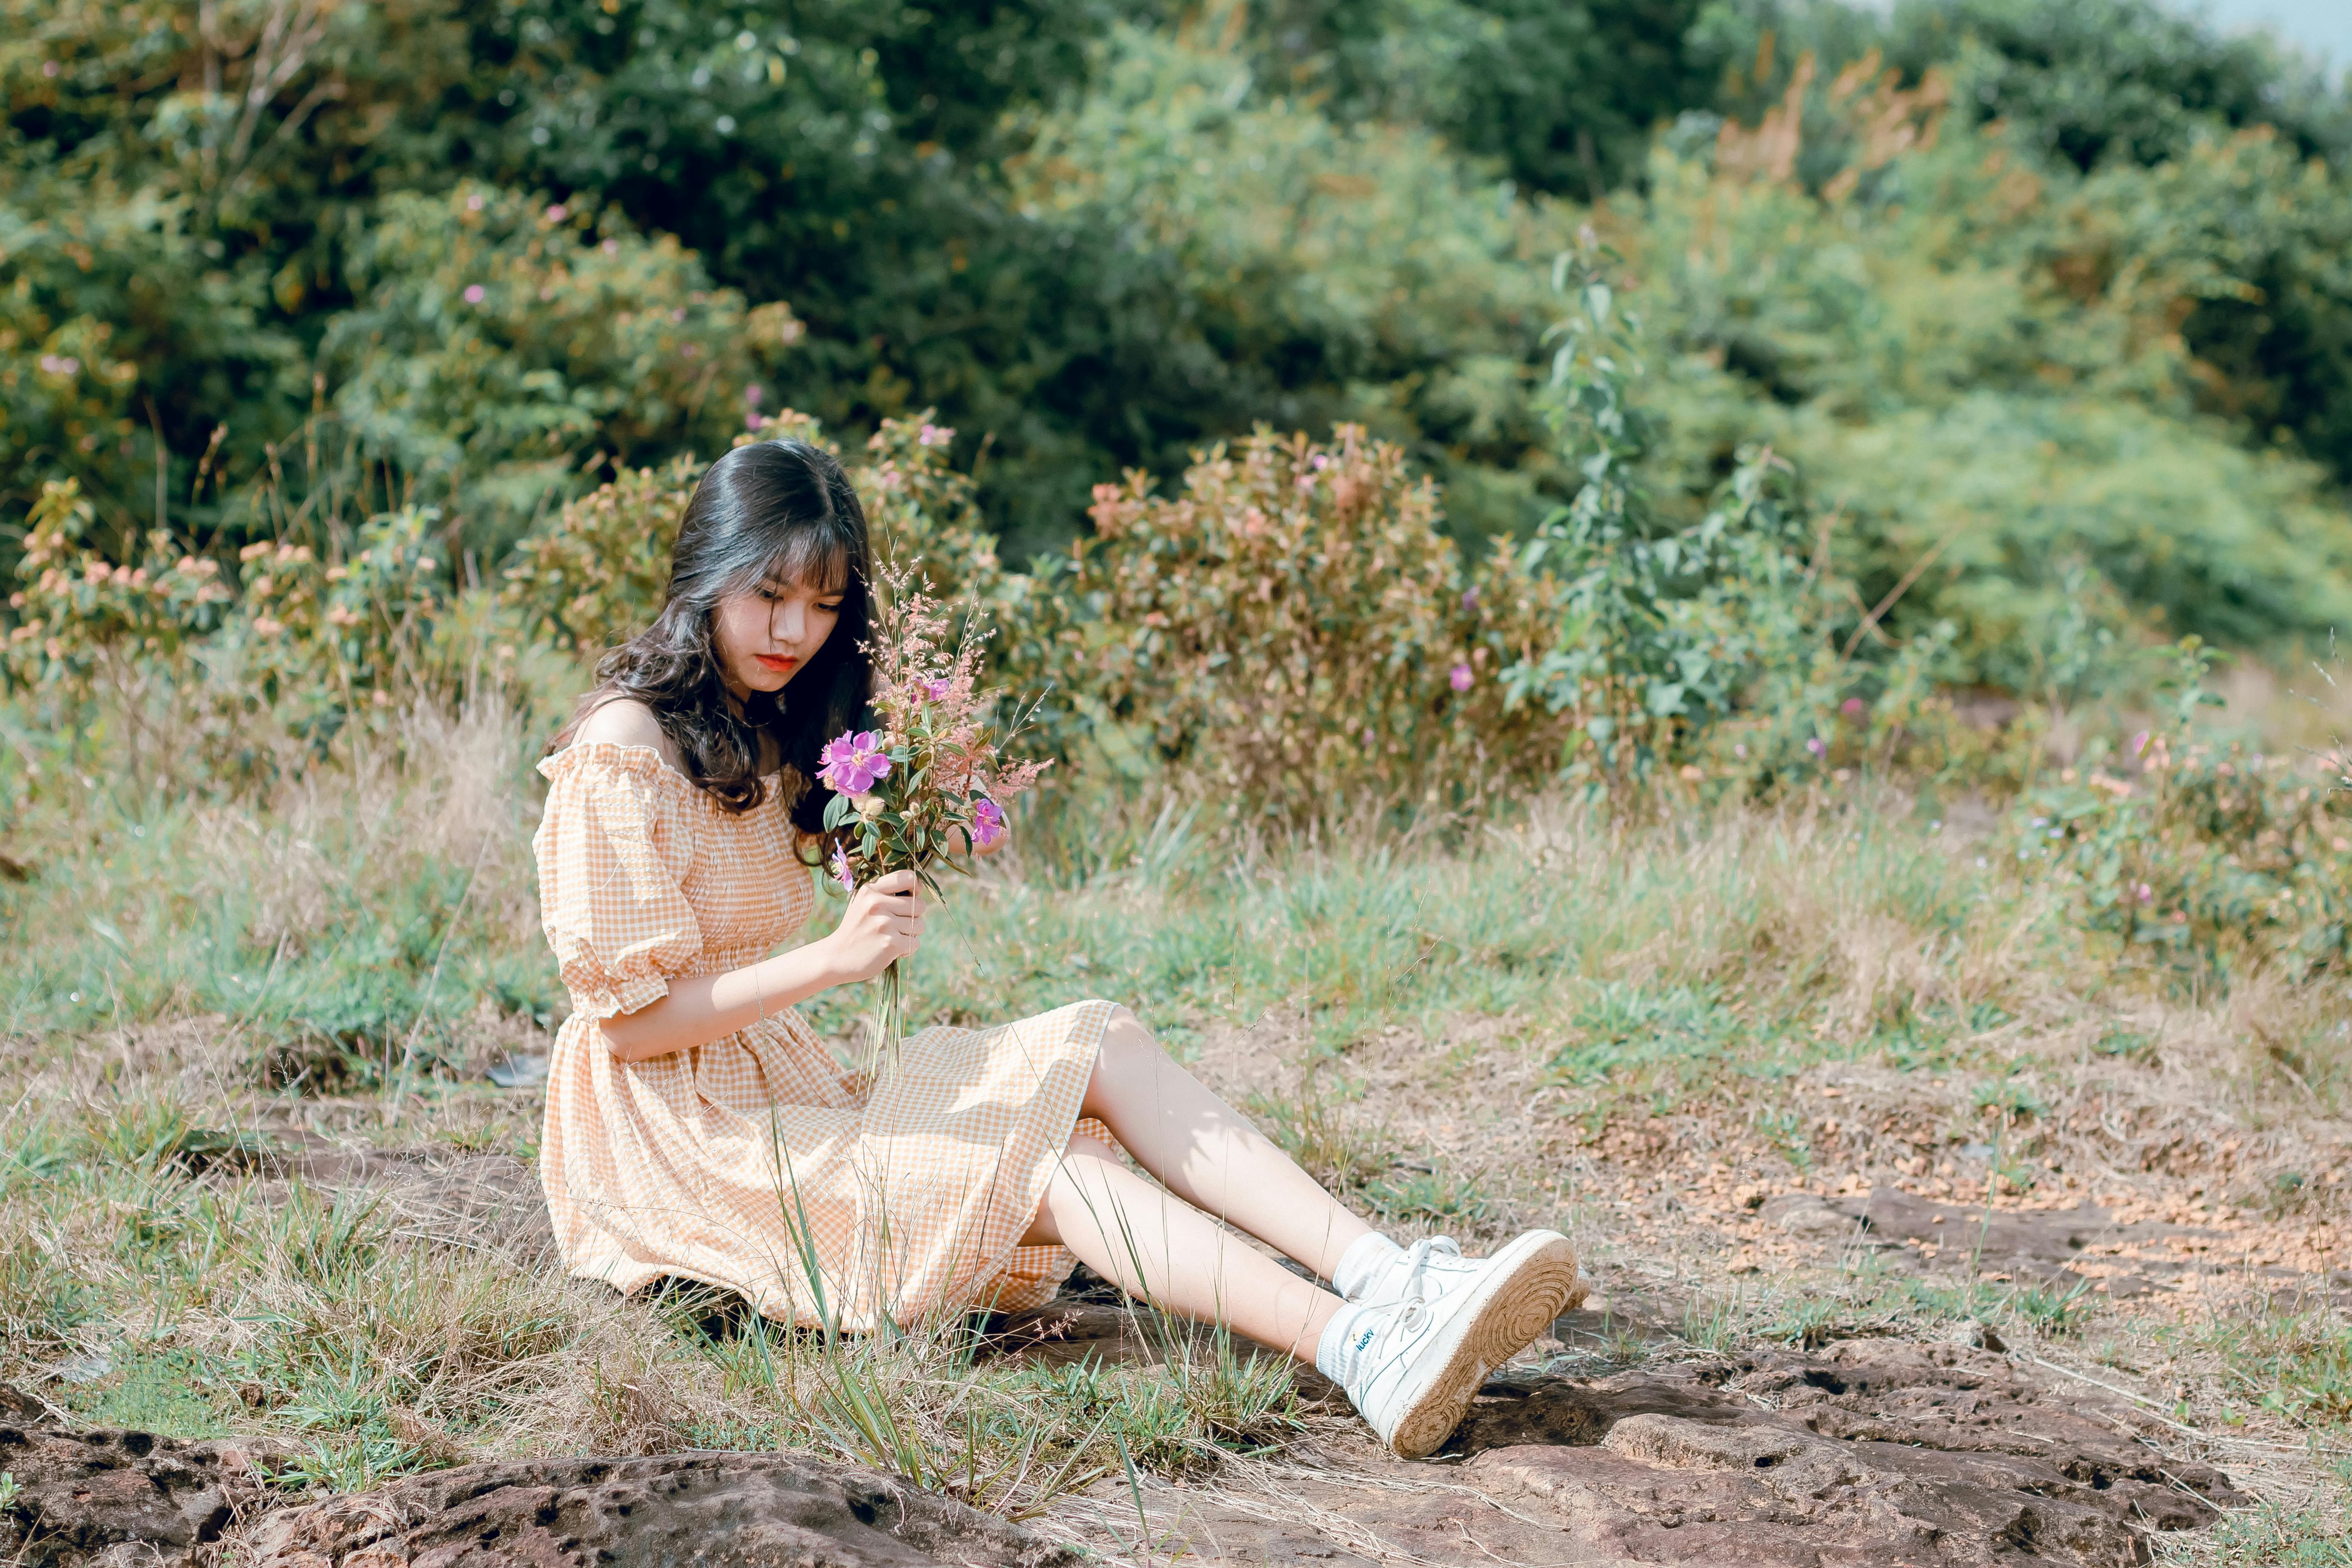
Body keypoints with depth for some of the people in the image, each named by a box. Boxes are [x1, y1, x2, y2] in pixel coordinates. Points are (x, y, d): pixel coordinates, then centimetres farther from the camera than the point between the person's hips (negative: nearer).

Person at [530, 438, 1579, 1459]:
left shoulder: (758, 739, 15)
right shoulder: (626, 747, -13)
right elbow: (627, 1019, -16)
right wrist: (833, 959, -25)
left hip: (783, 1094, 8)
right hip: (680, 1139, -8)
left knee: (1101, 1041, -10)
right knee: (1047, 1160, -24)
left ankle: (1389, 1275, -28)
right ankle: (1361, 1352, -41)